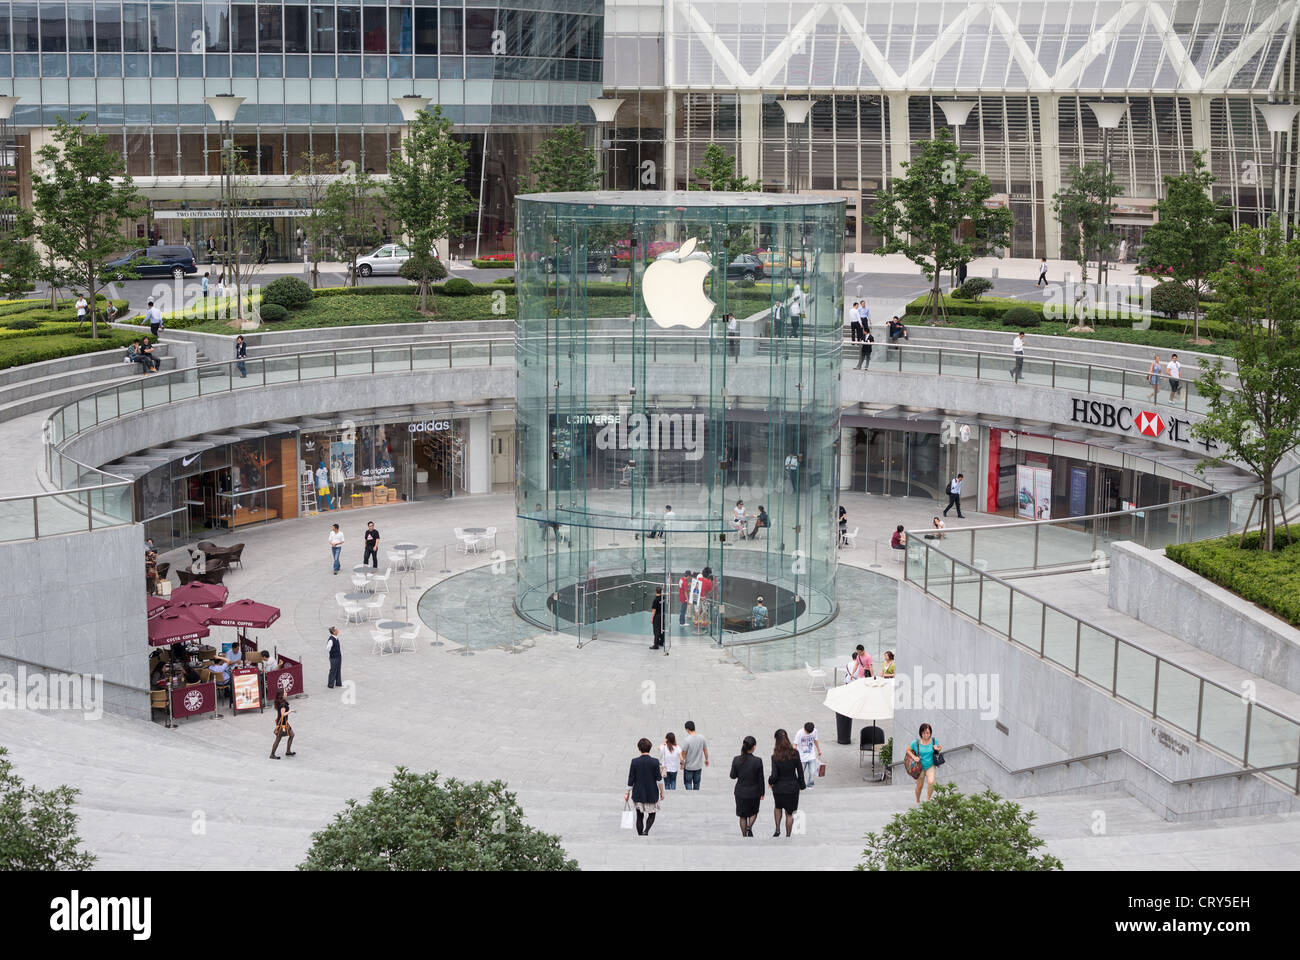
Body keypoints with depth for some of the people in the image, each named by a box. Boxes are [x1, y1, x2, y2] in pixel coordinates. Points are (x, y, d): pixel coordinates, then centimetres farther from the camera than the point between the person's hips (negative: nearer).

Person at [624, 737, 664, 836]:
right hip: (652, 794, -1)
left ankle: (640, 835, 18)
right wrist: (662, 792, 4)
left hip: (638, 794, 1)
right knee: (651, 815, 14)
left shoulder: (635, 761, -10)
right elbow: (659, 779, -9)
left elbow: (631, 779, -6)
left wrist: (627, 793, 4)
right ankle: (646, 831, -10)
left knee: (640, 817, 15)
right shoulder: (654, 762, -12)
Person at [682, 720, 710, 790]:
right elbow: (705, 750, 6)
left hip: (688, 766, -4)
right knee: (696, 783, 19)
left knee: (687, 783, 8)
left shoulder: (687, 740, -21)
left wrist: (682, 763, 0)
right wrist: (706, 759, 21)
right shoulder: (702, 738, -7)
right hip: (699, 766, 4)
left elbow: (683, 753, -14)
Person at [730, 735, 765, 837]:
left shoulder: (736, 759, -12)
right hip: (754, 792, -2)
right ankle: (749, 827, -5)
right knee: (754, 812, 21)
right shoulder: (757, 761, -17)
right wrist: (762, 793, 4)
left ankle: (744, 836, 20)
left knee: (743, 815, 17)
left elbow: (733, 776, -2)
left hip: (740, 792, 2)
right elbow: (760, 779, -9)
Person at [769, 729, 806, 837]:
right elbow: (800, 771, -3)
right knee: (789, 813, 16)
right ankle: (788, 835, 20)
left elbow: (774, 776, -19)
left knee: (778, 806, 28)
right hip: (792, 787, 1)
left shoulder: (775, 757, -19)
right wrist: (802, 784, 11)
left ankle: (777, 829, 18)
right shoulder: (795, 753, -12)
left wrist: (770, 779, 4)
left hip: (779, 788, -1)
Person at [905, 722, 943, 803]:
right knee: (919, 786, 11)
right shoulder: (916, 743, -15)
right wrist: (914, 757, -15)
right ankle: (918, 801, 38)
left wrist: (937, 749, -15)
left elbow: (940, 747, 10)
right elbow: (908, 750, 0)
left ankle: (928, 799, -4)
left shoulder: (934, 741, -9)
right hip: (920, 767, 0)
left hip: (930, 766, 0)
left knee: (931, 782, -24)